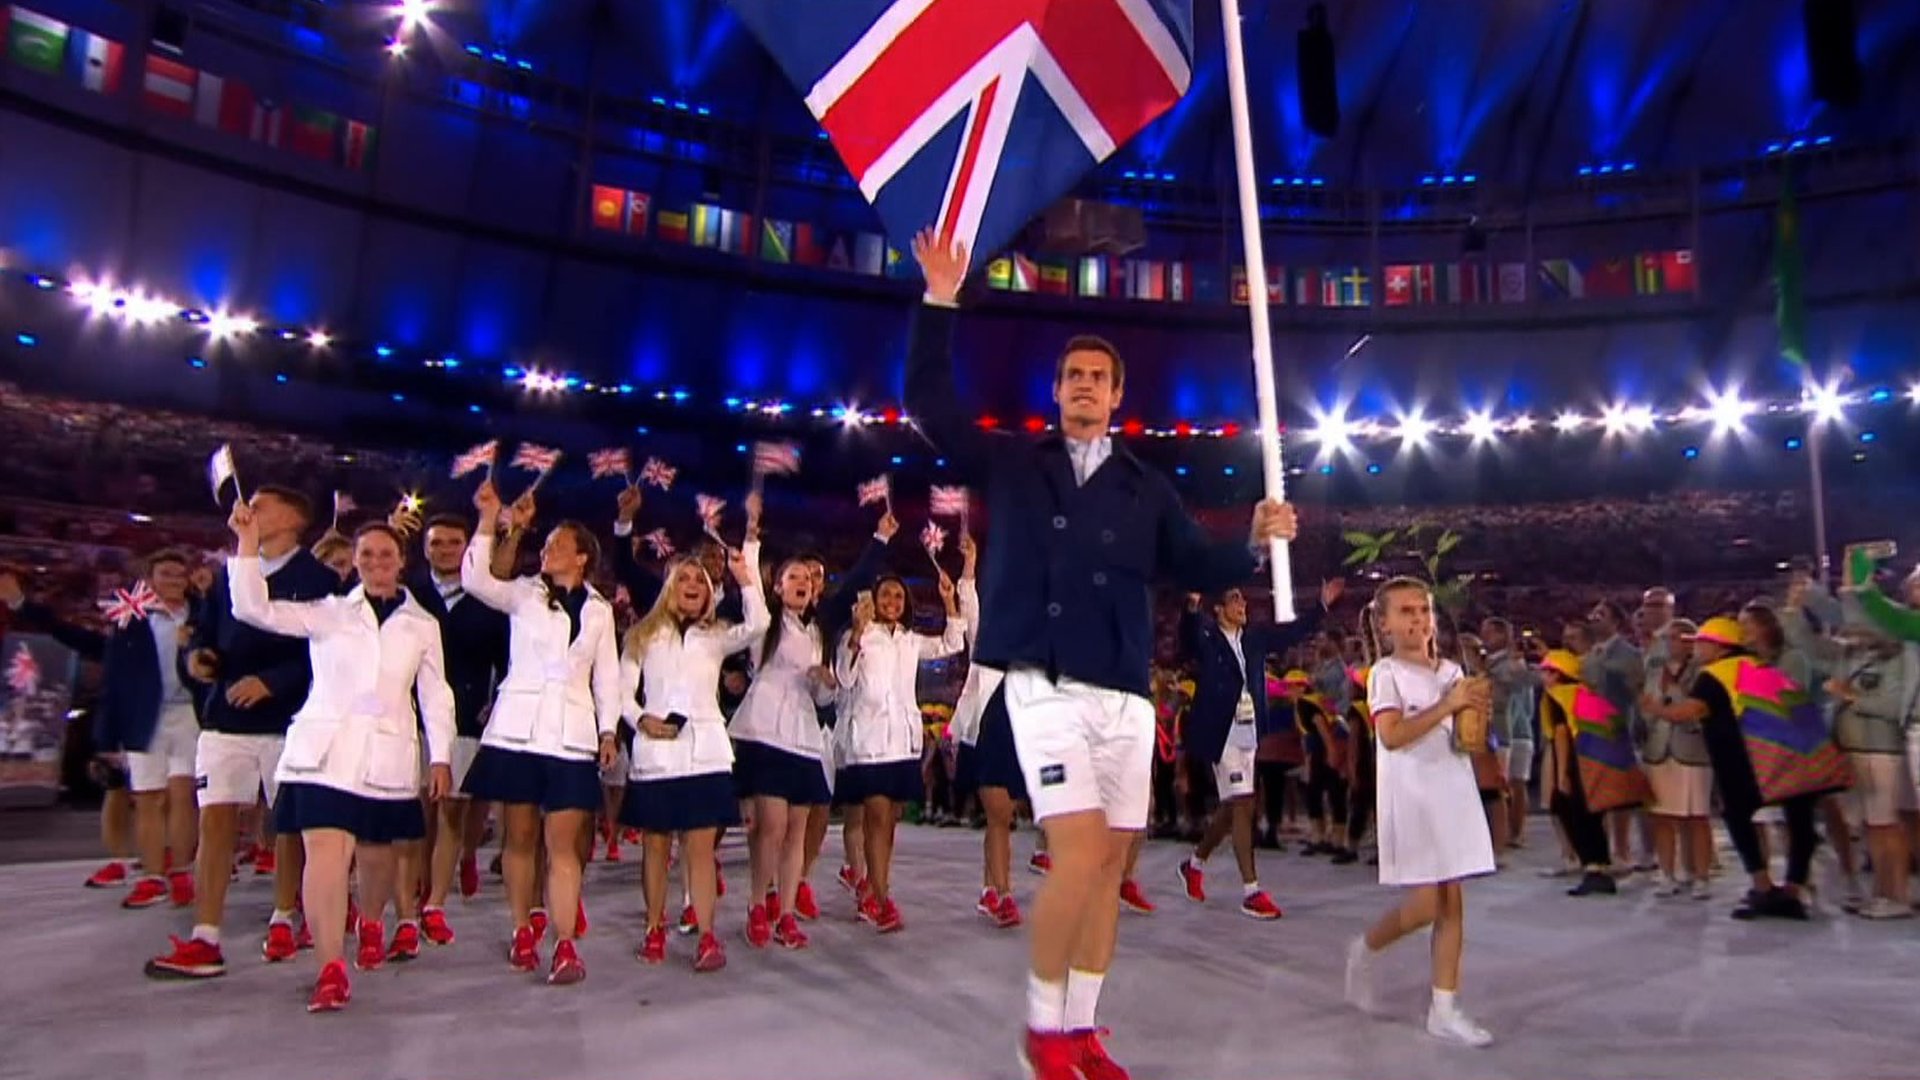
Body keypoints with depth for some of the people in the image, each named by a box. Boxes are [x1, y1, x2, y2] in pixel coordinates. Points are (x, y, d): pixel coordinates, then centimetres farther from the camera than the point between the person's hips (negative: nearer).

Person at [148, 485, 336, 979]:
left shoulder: (317, 579, -4)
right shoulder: (228, 574, 12)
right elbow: (205, 634, 16)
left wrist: (270, 681, -19)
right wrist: (195, 658, -6)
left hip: (289, 719, -4)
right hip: (225, 717, 4)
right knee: (215, 821, -3)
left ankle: (283, 921, 23)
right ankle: (204, 942, -2)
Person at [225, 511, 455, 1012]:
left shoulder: (422, 625, 9)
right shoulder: (327, 613, 6)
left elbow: (435, 695, 10)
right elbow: (254, 608, -4)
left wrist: (441, 756, 6)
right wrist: (248, 543, -12)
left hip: (387, 755, 1)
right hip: (324, 750, -1)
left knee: (376, 855, 13)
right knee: (325, 852, -14)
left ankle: (370, 923, 43)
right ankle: (331, 970, -12)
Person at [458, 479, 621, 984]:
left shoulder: (599, 610, 11)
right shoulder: (523, 593, 7)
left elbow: (606, 675, 12)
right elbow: (475, 580, -11)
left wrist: (609, 730, 6)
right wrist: (488, 521, -16)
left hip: (571, 734, 0)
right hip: (517, 728, 0)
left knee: (563, 844, -4)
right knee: (520, 837, 6)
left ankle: (565, 946, -5)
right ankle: (522, 932, 19)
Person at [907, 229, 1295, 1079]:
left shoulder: (1145, 490, 15)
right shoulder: (1012, 465, 8)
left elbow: (1196, 569, 16)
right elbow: (930, 404, 2)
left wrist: (1256, 542, -2)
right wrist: (940, 304, -2)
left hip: (1126, 695, 4)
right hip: (1045, 688, -4)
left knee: (1109, 862, 7)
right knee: (1079, 856, -15)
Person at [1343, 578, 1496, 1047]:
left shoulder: (1452, 671, 12)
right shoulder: (1386, 673, -7)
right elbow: (1392, 735, -21)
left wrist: (1475, 713, -3)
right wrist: (1447, 705, -22)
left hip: (1454, 793, 6)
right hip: (1411, 797, -6)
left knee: (1453, 903, 5)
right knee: (1426, 906, -6)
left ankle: (1444, 1008, 12)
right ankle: (1365, 950, 22)